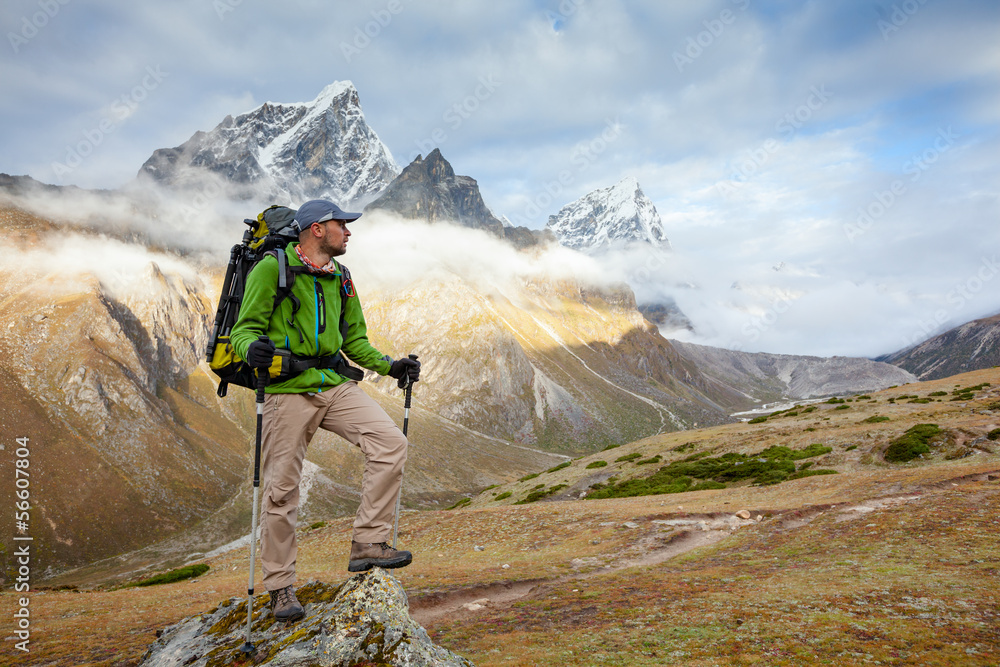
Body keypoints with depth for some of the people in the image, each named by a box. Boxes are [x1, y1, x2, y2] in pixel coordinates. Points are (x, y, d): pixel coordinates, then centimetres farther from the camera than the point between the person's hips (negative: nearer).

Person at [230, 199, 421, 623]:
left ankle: (368, 543, -5)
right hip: (288, 390, -5)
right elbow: (245, 328, -6)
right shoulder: (271, 269, -3)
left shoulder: (340, 279, 16)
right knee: (281, 489, 0)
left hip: (336, 385, 5)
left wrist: (389, 366, 8)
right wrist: (253, 349, -29)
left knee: (391, 443, -15)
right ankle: (280, 588, 17)